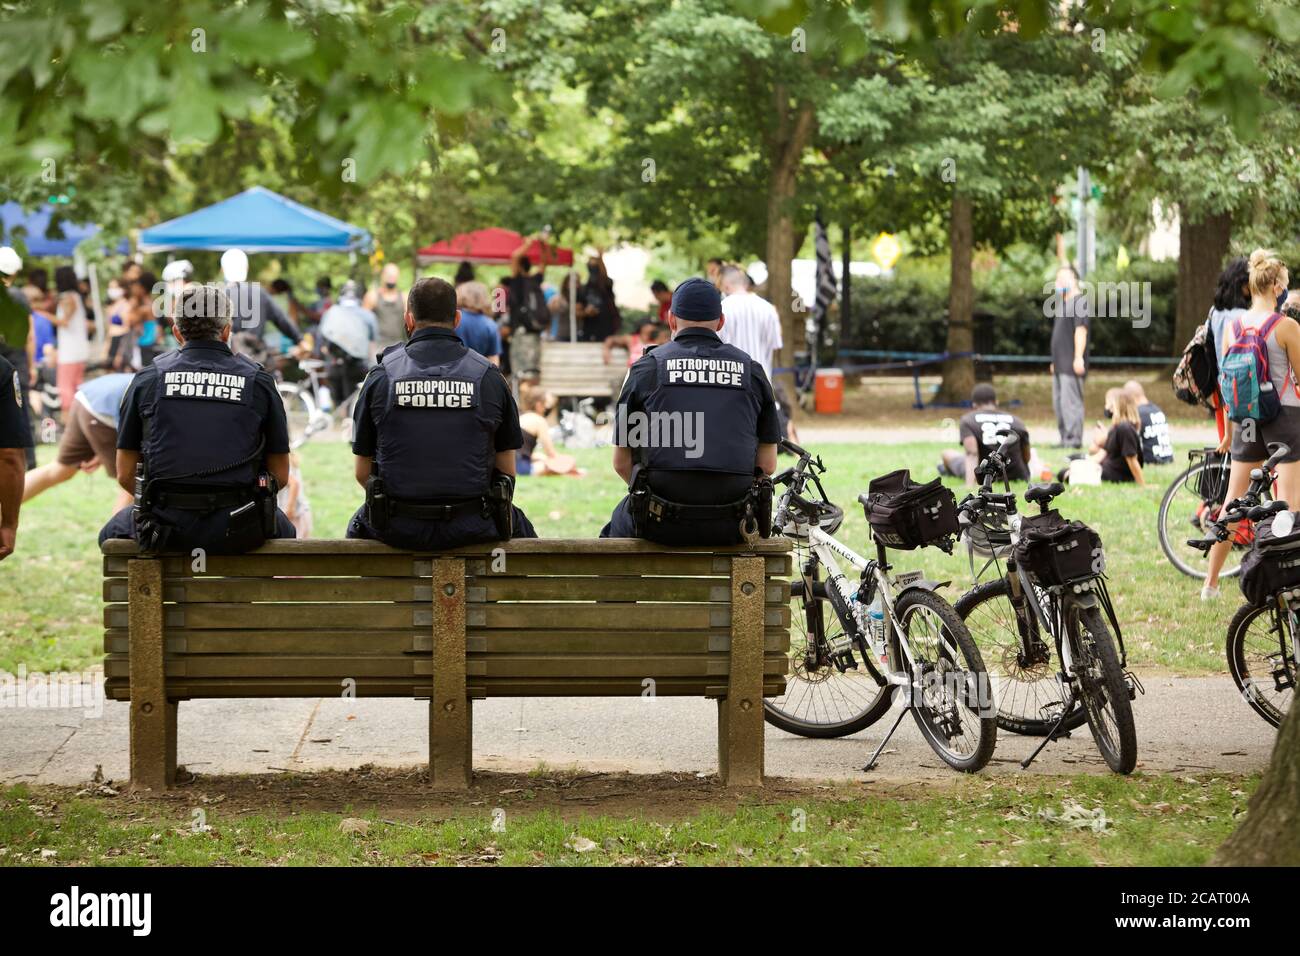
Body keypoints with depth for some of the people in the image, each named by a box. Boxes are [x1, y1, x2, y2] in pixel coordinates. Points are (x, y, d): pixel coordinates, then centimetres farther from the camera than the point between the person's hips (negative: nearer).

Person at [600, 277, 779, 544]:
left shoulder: (647, 367, 3)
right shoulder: (750, 369, 7)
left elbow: (621, 462, 6)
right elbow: (767, 464, 7)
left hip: (661, 523, -2)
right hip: (730, 527, 2)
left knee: (619, 524, 32)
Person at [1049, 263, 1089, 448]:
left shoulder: (1079, 301, -9)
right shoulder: (1060, 302, 19)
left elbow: (1081, 330, -16)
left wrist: (1078, 357, -22)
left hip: (1071, 364, -10)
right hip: (1060, 363, 10)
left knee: (1070, 401, -12)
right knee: (1058, 403, 11)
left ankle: (1074, 439, -12)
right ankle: (1064, 439, 16)